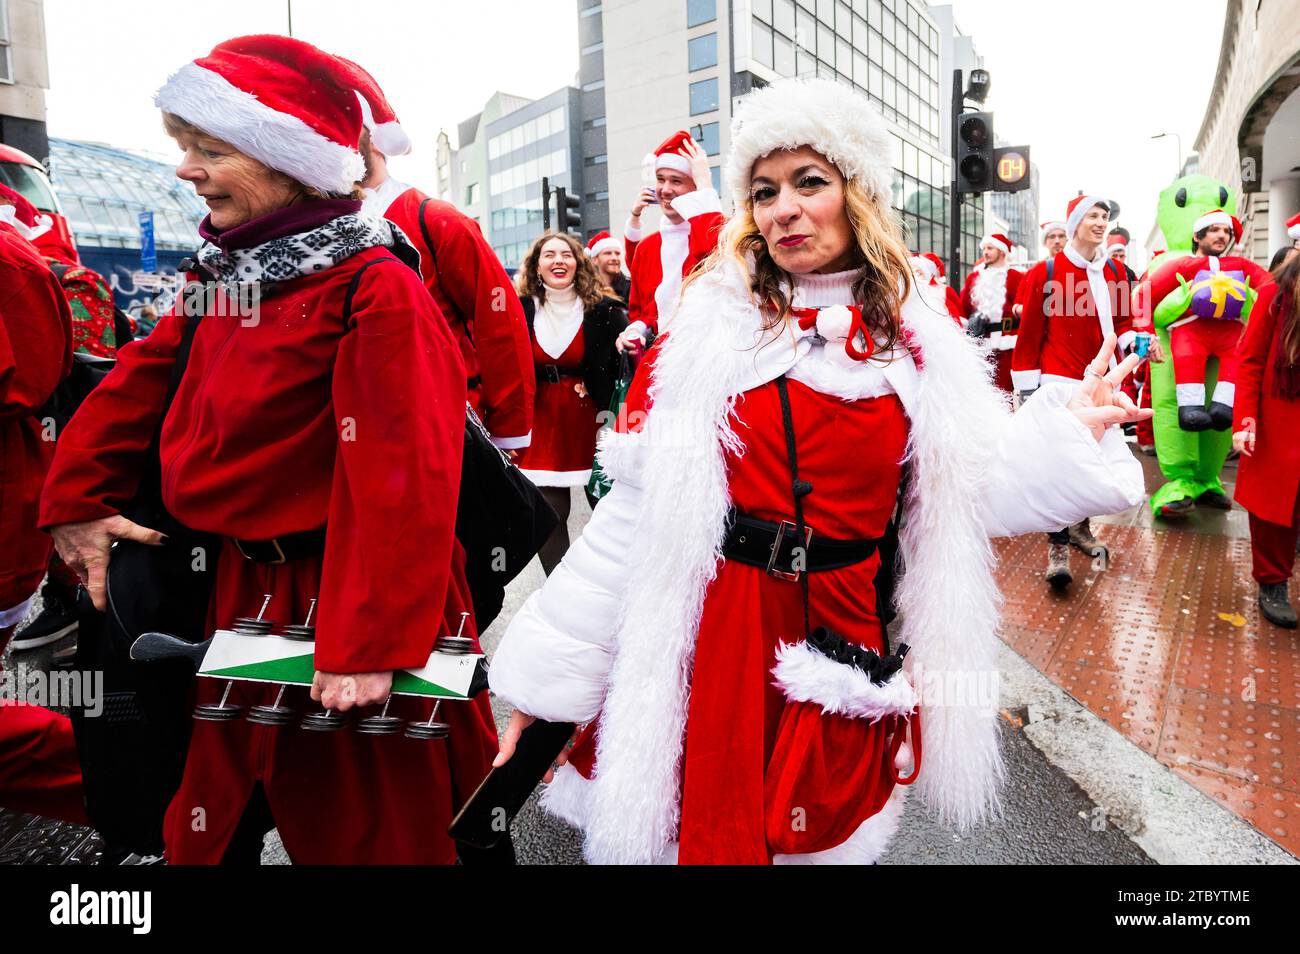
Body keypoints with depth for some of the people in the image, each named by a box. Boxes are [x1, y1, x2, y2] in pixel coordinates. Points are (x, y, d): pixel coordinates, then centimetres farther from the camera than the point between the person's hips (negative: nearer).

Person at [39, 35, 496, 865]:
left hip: (344, 604, -7)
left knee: (368, 829, 13)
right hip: (243, 587, 8)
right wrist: (77, 500, 10)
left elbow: (401, 477, -26)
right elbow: (144, 380, 15)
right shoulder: (230, 272, 7)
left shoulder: (376, 290, -19)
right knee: (213, 823, 25)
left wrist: (372, 642, -26)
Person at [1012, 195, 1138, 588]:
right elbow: (1029, 330, -3)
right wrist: (1027, 386, -5)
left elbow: (1122, 323, 17)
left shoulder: (1114, 272, 11)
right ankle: (1058, 549, -4)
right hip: (1060, 381, -5)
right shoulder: (1045, 272, -3)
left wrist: (1133, 341, -6)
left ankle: (1080, 525, 30)